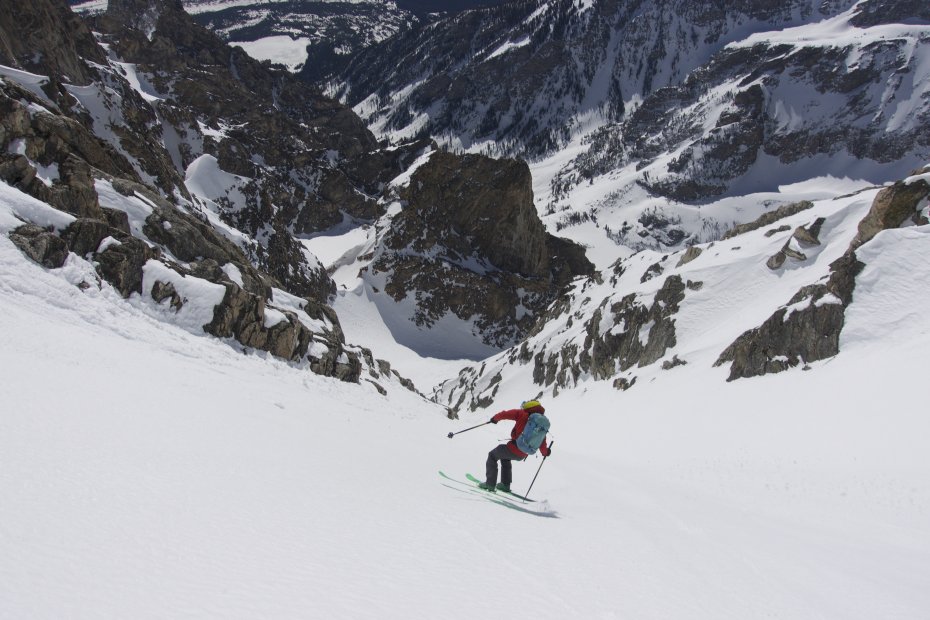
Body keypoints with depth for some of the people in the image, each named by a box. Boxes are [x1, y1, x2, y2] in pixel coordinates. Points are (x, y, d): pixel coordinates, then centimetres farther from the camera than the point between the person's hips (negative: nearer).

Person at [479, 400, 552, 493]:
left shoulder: (523, 414, -9)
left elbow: (505, 414, -12)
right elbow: (542, 443, 9)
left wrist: (495, 418, 9)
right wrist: (545, 452, 30)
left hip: (513, 449, -6)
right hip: (522, 455, 6)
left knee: (492, 456, 19)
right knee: (505, 458, 36)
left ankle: (490, 484, 13)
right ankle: (505, 485, 38)